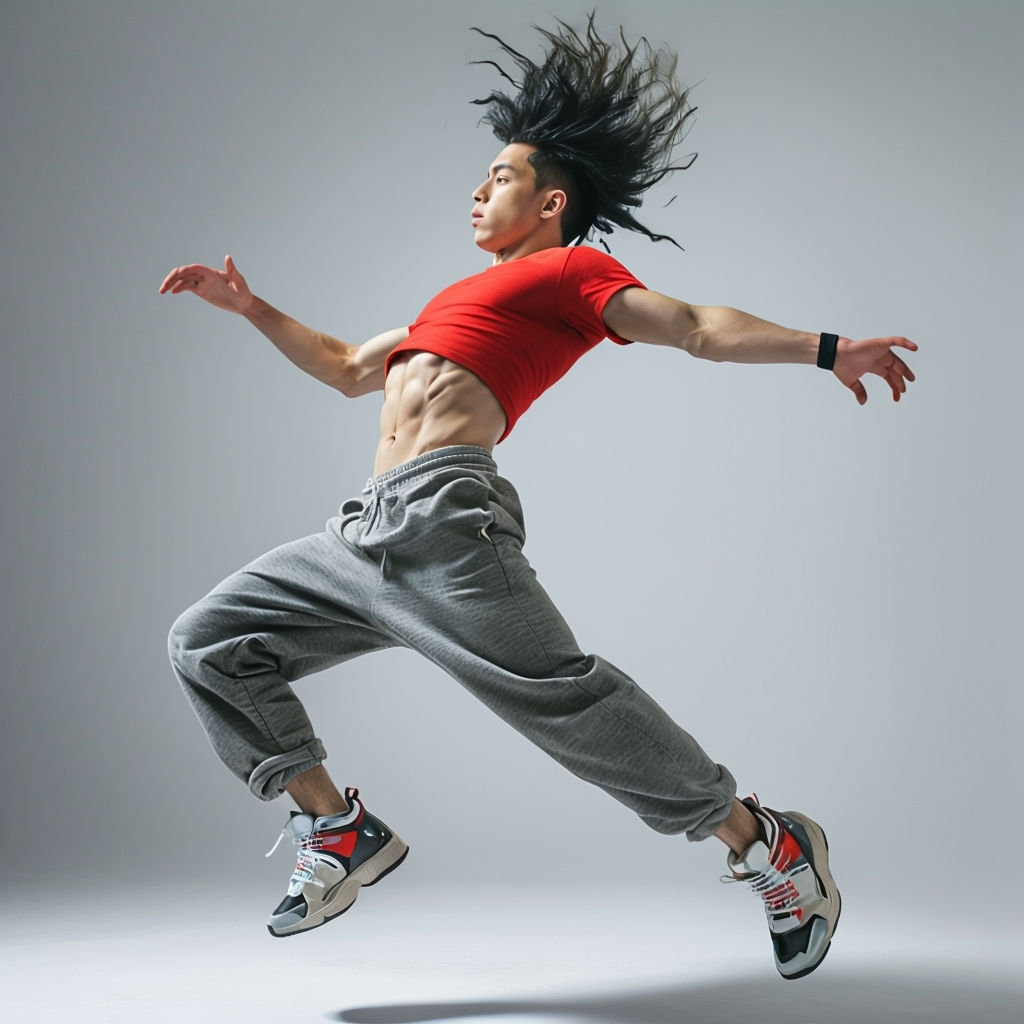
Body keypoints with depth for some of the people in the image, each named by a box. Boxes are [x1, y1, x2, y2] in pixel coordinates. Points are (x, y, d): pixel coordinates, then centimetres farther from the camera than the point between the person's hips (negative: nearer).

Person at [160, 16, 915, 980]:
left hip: (440, 515, -9)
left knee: (556, 694, -20)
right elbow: (348, 370, 42)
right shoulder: (463, 297, 32)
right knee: (206, 645, 9)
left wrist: (826, 349, -16)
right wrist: (249, 306, 39)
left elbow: (697, 327, -3)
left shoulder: (569, 268, 9)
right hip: (367, 532, 9)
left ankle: (768, 845, -4)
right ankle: (342, 833, 10)